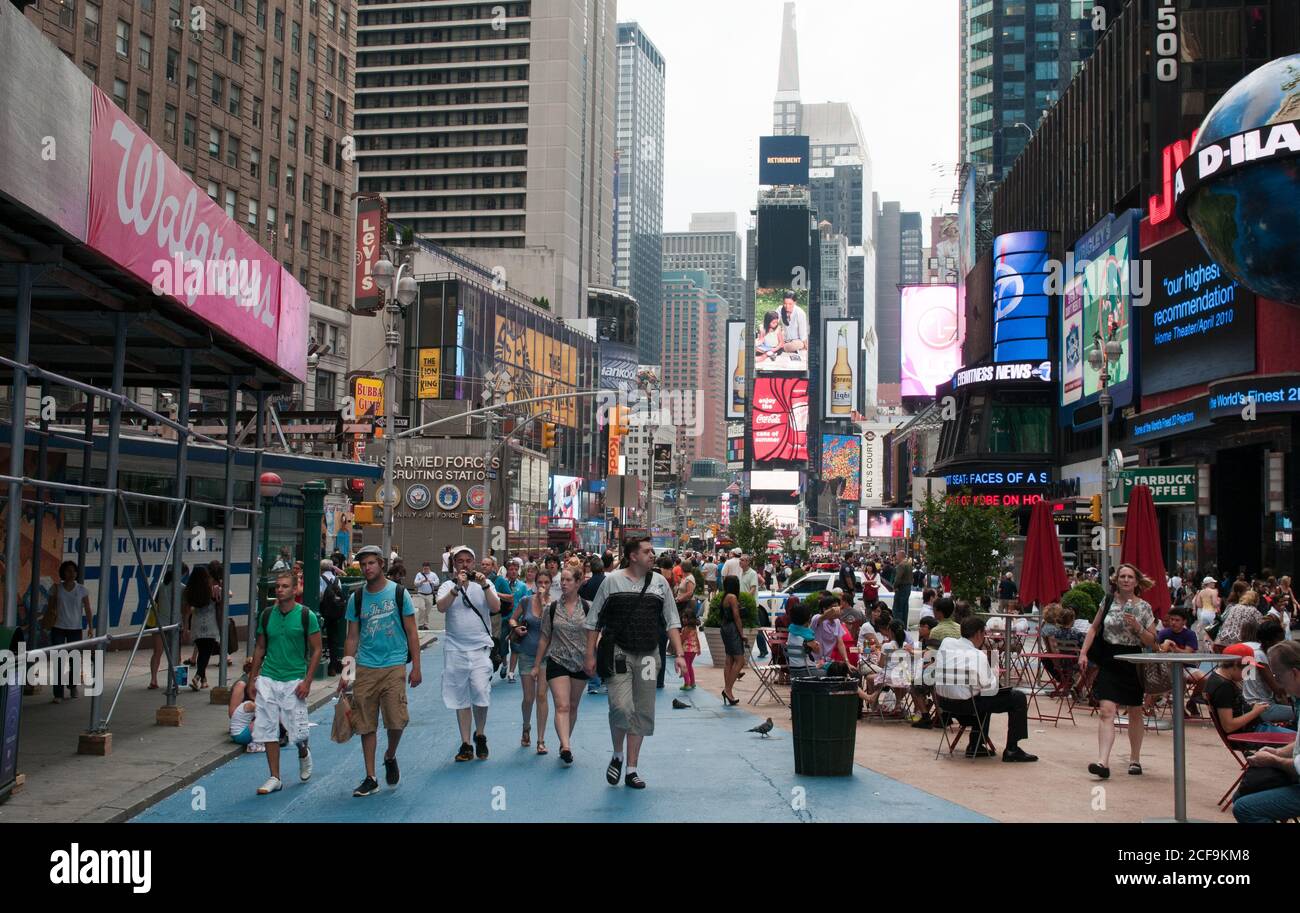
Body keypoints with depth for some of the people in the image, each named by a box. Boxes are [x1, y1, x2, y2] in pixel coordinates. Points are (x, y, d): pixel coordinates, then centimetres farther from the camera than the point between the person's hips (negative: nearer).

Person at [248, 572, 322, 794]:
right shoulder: (266, 615, 6)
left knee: (297, 732, -3)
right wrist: (253, 677, 9)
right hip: (267, 680, 4)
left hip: (294, 681, -3)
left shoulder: (307, 616, -6)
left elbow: (316, 650, -4)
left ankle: (304, 754, 31)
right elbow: (260, 647, 14)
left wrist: (307, 681, -10)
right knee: (267, 730, 2)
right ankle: (275, 778, 12)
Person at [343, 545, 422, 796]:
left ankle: (390, 757, 22)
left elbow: (412, 632, 1)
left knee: (397, 721, -8)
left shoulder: (398, 593, -1)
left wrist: (416, 667, -4)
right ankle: (370, 778, 14)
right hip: (365, 669, 3)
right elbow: (352, 637, 10)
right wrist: (345, 670, 2)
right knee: (367, 726, 4)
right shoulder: (357, 598, 6)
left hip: (394, 666, -2)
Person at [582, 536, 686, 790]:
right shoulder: (612, 581, -1)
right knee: (621, 707, -17)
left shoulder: (660, 583, 8)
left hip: (647, 656, 4)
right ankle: (617, 756, 9)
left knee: (642, 713, 6)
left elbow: (672, 622, 11)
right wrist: (590, 655, -1)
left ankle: (631, 769, 17)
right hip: (619, 654, -4)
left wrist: (679, 654, 1)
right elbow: (593, 621, 4)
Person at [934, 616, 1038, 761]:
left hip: (943, 700, 7)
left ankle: (975, 746, 35)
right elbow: (991, 688, -13)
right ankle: (1011, 750, 11)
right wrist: (993, 673, 7)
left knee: (985, 698, 36)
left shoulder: (945, 643, -3)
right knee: (1018, 698, 4)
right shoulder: (978, 656, -20)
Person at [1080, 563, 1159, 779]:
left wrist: (1137, 628, -16)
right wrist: (1083, 653, 1)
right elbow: (1094, 628, 10)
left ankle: (1135, 759, 31)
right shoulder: (1108, 602, 3)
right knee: (1107, 711, -12)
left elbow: (1152, 642, 1)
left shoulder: (1144, 607, -1)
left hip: (1132, 662, 0)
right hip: (1109, 662, 0)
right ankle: (1103, 762, -19)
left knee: (1134, 713, 14)